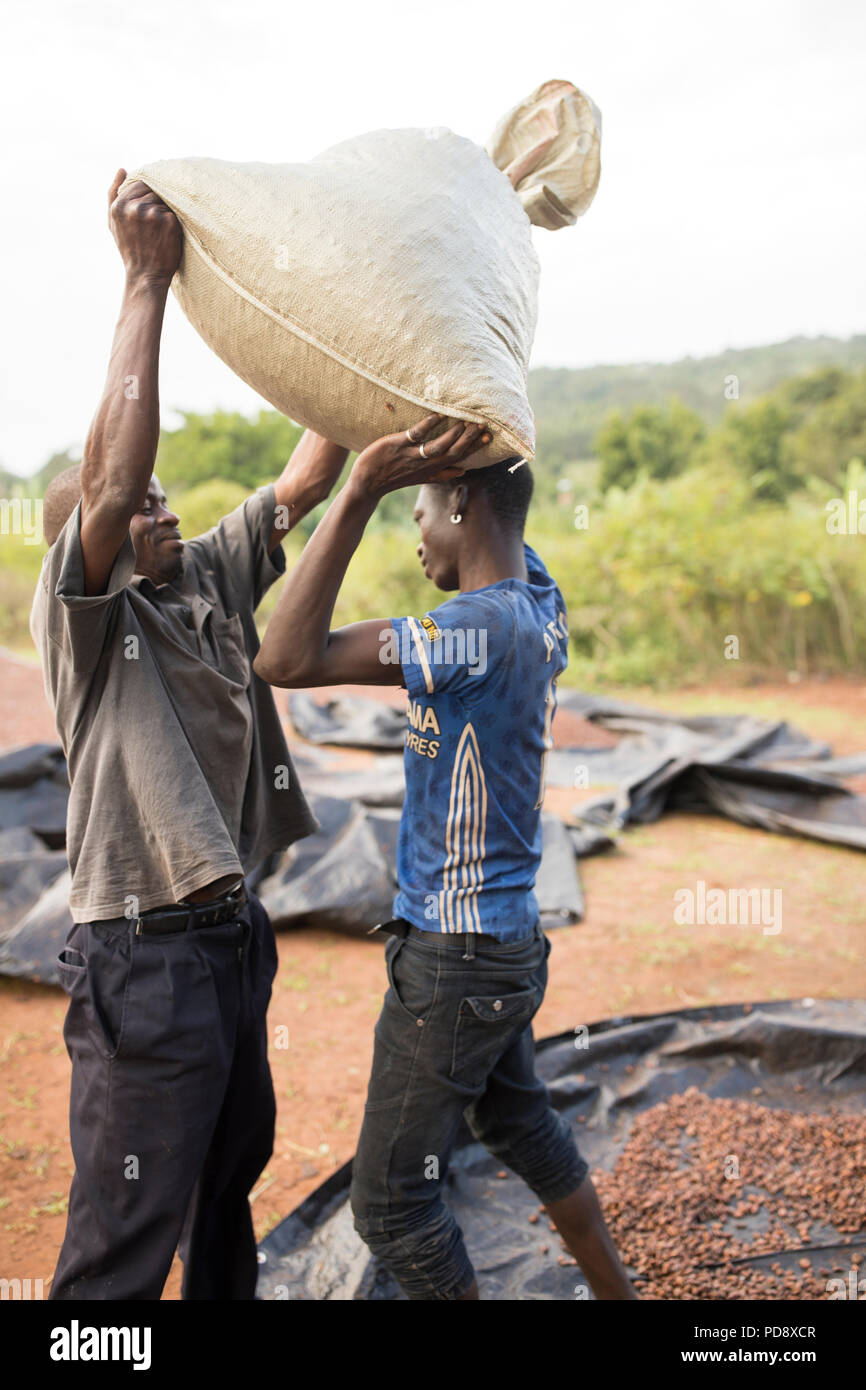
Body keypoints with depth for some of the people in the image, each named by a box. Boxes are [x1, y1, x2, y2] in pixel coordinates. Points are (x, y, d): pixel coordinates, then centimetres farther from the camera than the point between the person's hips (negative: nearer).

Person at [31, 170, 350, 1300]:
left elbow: (305, 481, 6)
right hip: (144, 960, -8)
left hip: (232, 937, 8)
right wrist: (147, 281, -27)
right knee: (124, 1243, 3)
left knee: (233, 1168, 26)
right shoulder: (79, 612, -12)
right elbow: (112, 475, -29)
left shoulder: (210, 578, 8)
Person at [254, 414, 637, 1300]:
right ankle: (616, 1291, 46)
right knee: (522, 1129, 29)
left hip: (454, 962, -9)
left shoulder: (486, 629, -26)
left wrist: (362, 490, -31)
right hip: (510, 939, 9)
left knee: (389, 1202, 7)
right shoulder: (540, 607, 1)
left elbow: (286, 661, -32)